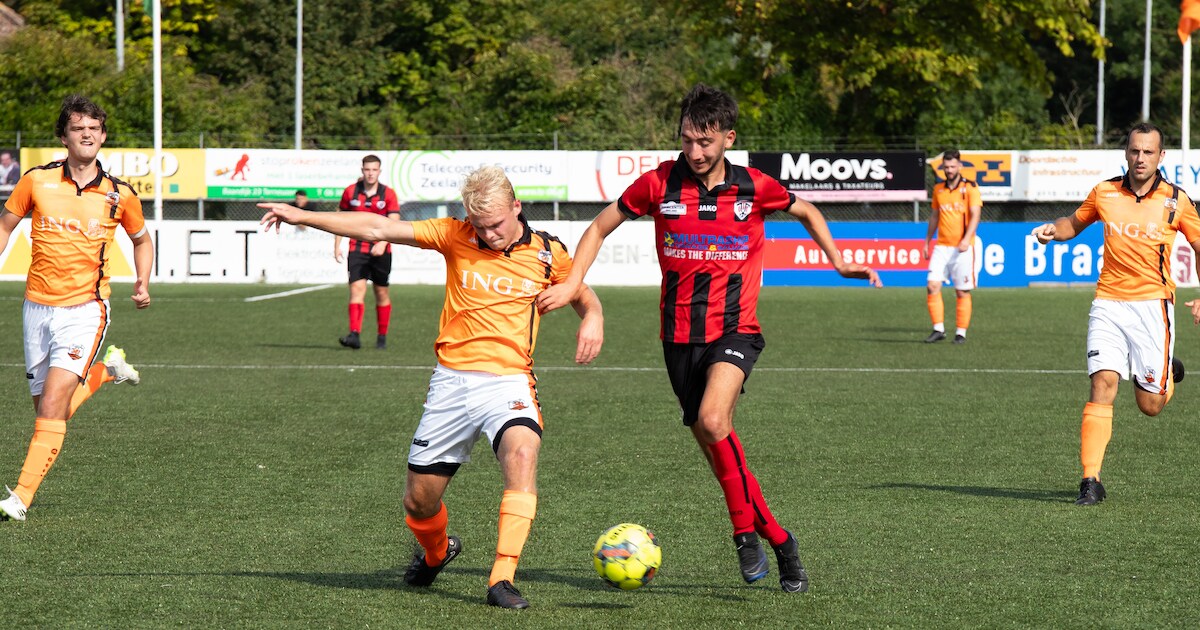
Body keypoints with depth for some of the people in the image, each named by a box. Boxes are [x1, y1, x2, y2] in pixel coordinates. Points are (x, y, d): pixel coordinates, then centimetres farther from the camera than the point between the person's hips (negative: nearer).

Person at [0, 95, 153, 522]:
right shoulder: (38, 181, -1)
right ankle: (107, 371, 38)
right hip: (38, 307, 3)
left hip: (85, 309, -3)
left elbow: (141, 239, 18)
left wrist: (143, 284, 3)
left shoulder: (119, 195, 0)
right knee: (48, 409, 10)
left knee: (53, 405, -17)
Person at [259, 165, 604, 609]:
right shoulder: (455, 236, 0)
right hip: (452, 381, 2)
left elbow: (583, 296, 18)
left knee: (522, 453, -33)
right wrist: (301, 217, -5)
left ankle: (502, 579, -32)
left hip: (509, 381, -2)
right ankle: (435, 552, 43)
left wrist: (592, 320, -5)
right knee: (420, 500, 6)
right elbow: (377, 229, -2)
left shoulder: (547, 253, 1)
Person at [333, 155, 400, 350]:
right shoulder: (350, 192, 3)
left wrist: (382, 243, -24)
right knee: (357, 288, -15)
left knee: (382, 293, 6)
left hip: (380, 251, 0)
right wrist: (337, 245, 7)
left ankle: (382, 336, 20)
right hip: (357, 249, 0)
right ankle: (354, 335, -25)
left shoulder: (388, 194, -3)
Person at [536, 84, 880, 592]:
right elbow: (601, 227, 9)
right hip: (679, 335, 3)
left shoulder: (753, 188, -3)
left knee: (713, 420, -28)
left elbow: (806, 212, 18)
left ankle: (745, 530, -12)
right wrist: (571, 284, -1)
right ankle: (779, 543, 20)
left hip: (734, 331, -3)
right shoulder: (660, 183, -2)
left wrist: (838, 261, 9)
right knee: (716, 451, 4)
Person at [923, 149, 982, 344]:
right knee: (932, 286, -9)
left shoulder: (970, 188, -4)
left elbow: (975, 215, -12)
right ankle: (938, 329, -3)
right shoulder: (938, 189, 12)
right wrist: (927, 242, 19)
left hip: (962, 248, -4)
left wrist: (966, 239, -24)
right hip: (941, 246, 4)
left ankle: (961, 333, 7)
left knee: (962, 292, -1)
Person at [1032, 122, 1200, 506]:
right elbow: (1076, 223, 23)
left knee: (1150, 405, 2)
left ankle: (1167, 374, 40)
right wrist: (1052, 229, 1)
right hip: (1108, 304, 1)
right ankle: (1091, 481, -14)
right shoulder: (1104, 193, 4)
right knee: (1103, 383, -15)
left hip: (1153, 304, -1)